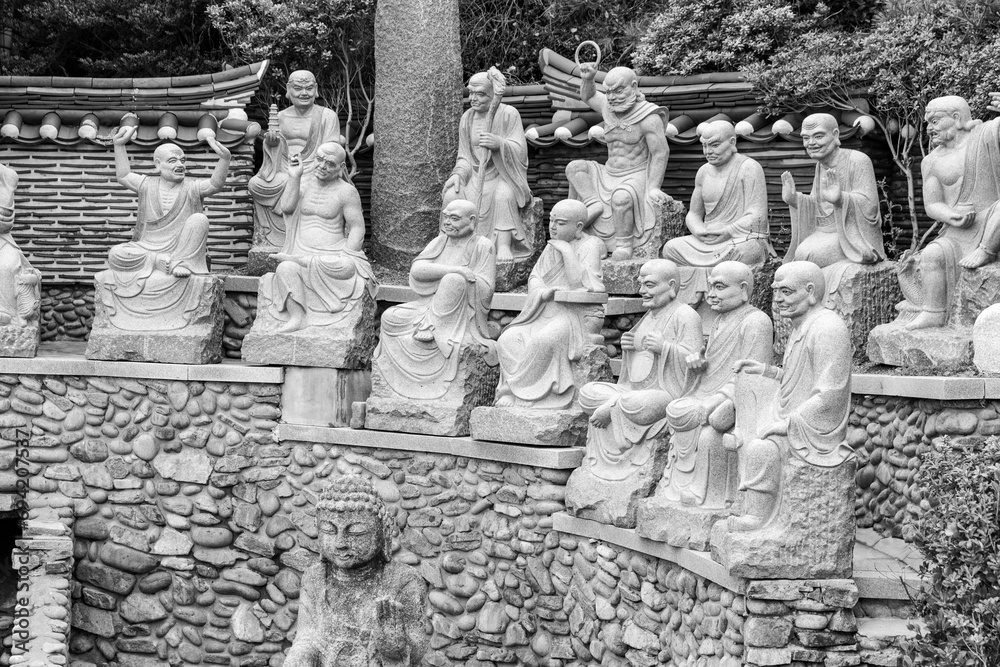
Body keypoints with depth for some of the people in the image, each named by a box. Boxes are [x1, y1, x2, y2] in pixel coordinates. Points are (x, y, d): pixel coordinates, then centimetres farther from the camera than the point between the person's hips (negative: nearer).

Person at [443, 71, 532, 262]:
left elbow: (520, 151, -12)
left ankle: (504, 246, -38)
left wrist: (498, 143, -32)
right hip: (476, 175, 4)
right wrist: (458, 175, -10)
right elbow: (464, 157, 12)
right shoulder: (467, 118, 10)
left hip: (503, 175, -4)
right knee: (451, 195, -24)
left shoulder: (508, 114, -5)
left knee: (503, 195, -38)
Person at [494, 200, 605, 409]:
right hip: (546, 312, 7)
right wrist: (543, 292, -11)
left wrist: (567, 251, -16)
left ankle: (516, 390, -19)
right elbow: (534, 277, 11)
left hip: (577, 315, -7)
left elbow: (581, 283, -17)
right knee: (508, 340, -18)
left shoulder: (590, 246, -4)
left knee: (542, 341, -35)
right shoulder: (552, 246, 18)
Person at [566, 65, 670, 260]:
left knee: (621, 196, -37)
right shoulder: (608, 107, 5)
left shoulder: (649, 117, -15)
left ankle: (624, 243, -22)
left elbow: (661, 153, -17)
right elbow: (587, 96, 24)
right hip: (608, 176, 7)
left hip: (636, 178, -7)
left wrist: (653, 188, -25)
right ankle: (594, 204, -17)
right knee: (574, 167, -3)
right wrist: (587, 79, 1)